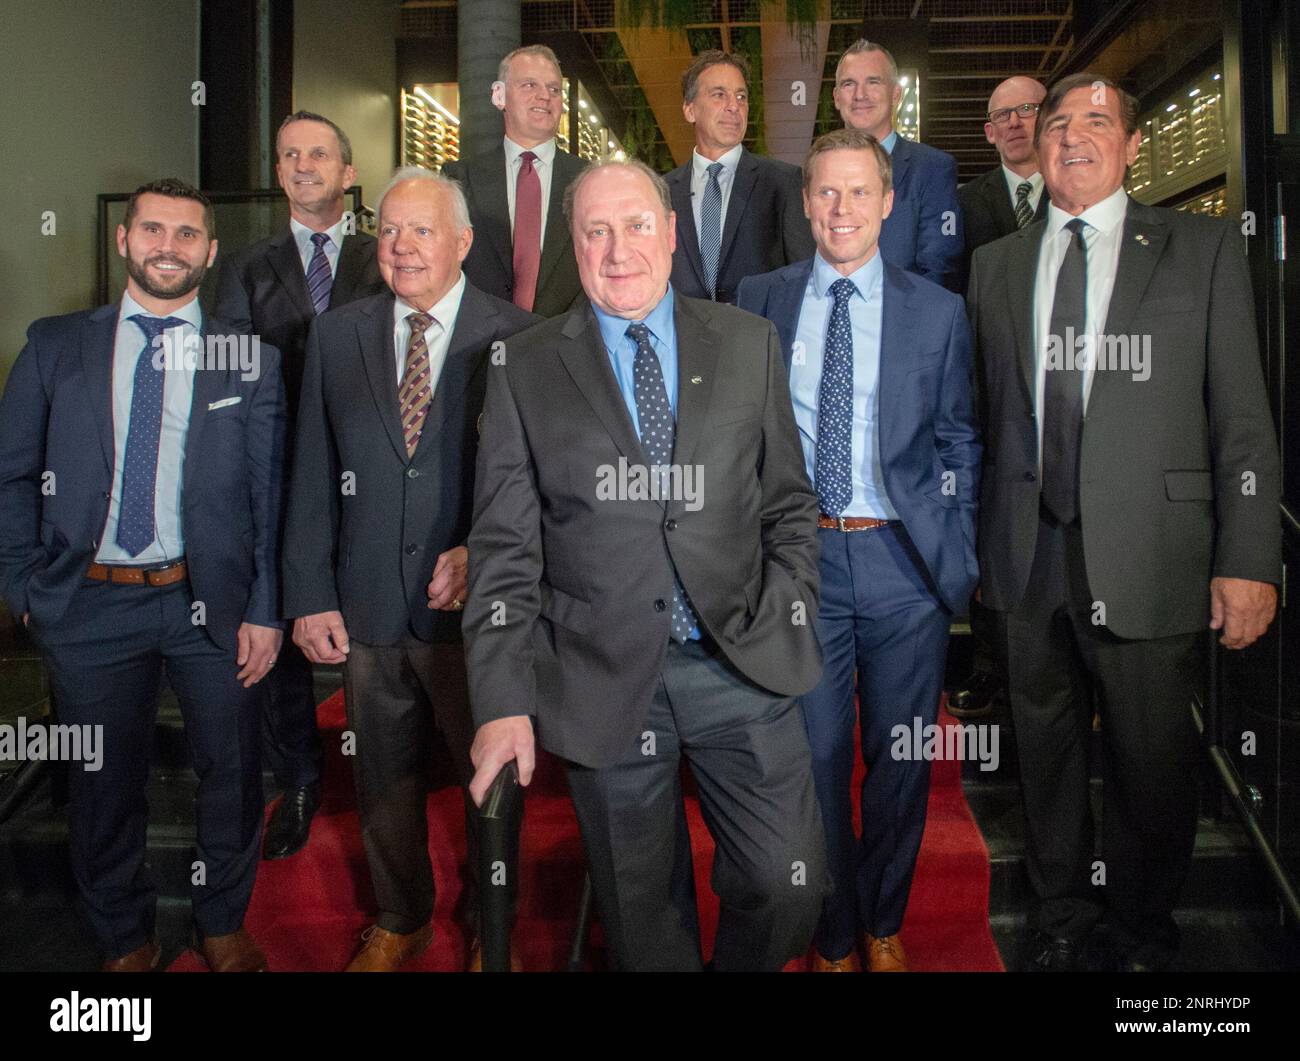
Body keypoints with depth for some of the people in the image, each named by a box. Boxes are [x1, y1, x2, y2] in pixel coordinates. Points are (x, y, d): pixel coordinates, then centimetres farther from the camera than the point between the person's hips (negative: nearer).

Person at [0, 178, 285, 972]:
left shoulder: (250, 357, 1)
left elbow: (269, 494, -1)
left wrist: (266, 610, -5)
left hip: (212, 603, -1)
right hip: (87, 606, 1)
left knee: (231, 775, 11)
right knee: (106, 785, 15)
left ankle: (223, 923, 36)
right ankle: (126, 939, 37)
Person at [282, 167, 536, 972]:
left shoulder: (516, 337, -4)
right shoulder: (336, 336, 7)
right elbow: (313, 476, 5)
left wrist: (481, 552, -17)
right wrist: (310, 595, 1)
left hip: (473, 604, -3)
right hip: (369, 605, 3)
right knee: (385, 782, 18)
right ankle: (400, 921, 41)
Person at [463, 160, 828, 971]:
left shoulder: (749, 344, 7)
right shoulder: (527, 369, 2)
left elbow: (789, 504, 10)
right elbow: (505, 550, -1)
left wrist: (786, 620, -4)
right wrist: (504, 700, -8)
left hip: (741, 665, 1)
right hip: (604, 680, -1)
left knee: (790, 889, 3)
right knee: (643, 914, 12)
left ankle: (743, 964, 34)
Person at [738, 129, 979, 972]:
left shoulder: (939, 311, 5)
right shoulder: (760, 301, 6)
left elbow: (959, 443, 9)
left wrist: (961, 554, 4)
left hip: (904, 560, 1)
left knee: (902, 759, 11)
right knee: (814, 759, 7)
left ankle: (884, 925, 34)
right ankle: (833, 937, 28)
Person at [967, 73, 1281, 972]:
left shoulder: (1203, 249, 4)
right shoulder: (996, 265, 13)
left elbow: (1243, 418, -1)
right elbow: (987, 410, 11)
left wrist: (1248, 561, -8)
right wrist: (980, 539, 5)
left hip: (1148, 555, -2)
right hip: (1030, 553, 3)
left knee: (1152, 762, 7)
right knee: (1047, 753, 14)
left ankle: (1140, 931, 32)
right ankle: (1061, 923, 35)